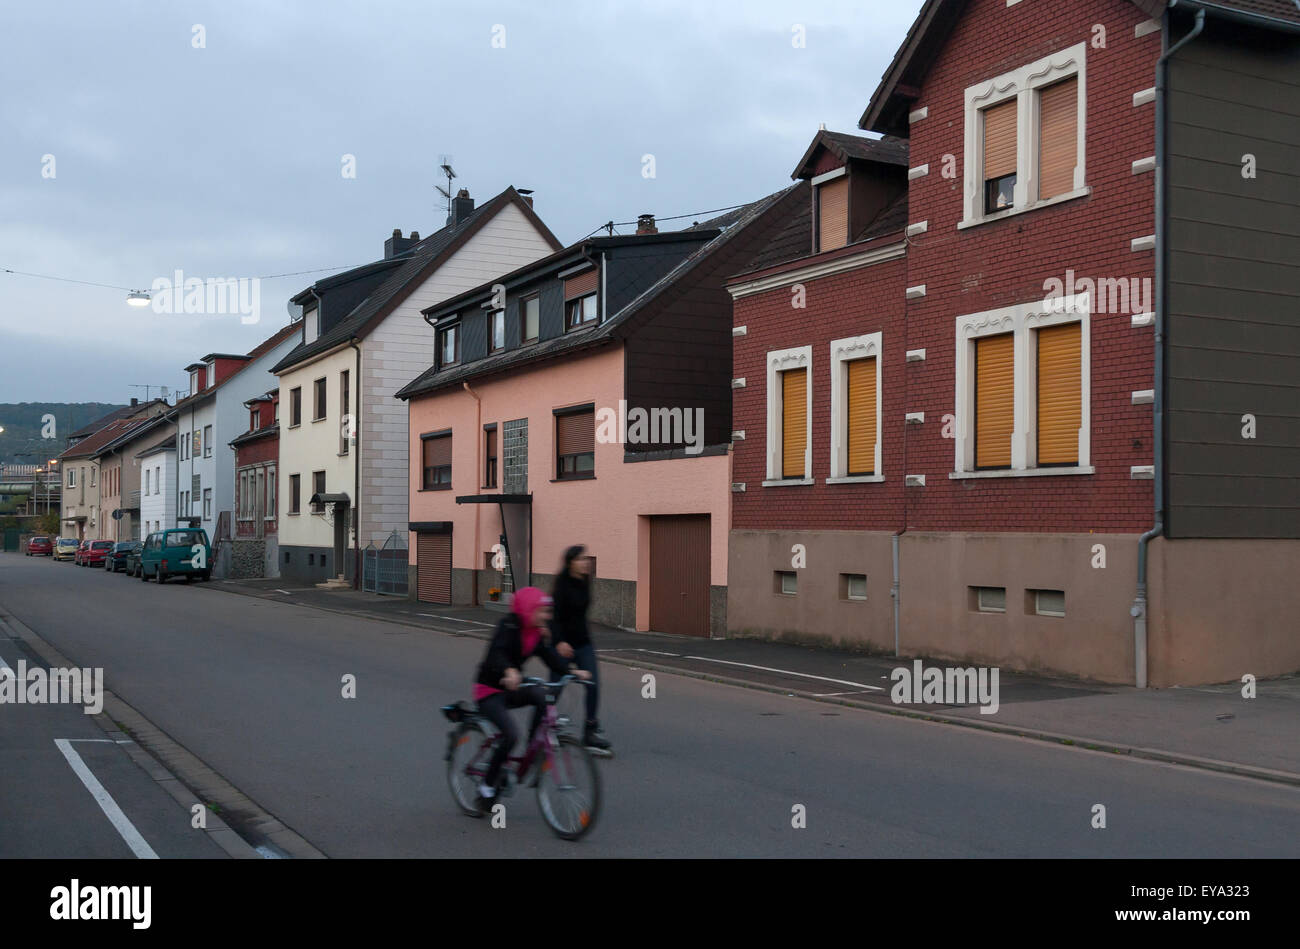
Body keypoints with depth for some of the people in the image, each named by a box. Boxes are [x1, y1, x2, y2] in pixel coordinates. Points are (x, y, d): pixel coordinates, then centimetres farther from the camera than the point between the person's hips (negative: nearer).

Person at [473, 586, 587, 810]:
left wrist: (572, 672, -22)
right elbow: (496, 652, -35)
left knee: (541, 695, -22)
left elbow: (551, 657, -4)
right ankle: (487, 785, -5)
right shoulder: (509, 625, -19)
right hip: (489, 691, -7)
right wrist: (509, 672, -56)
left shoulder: (537, 633, 4)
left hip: (511, 690, 7)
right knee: (511, 735, -23)